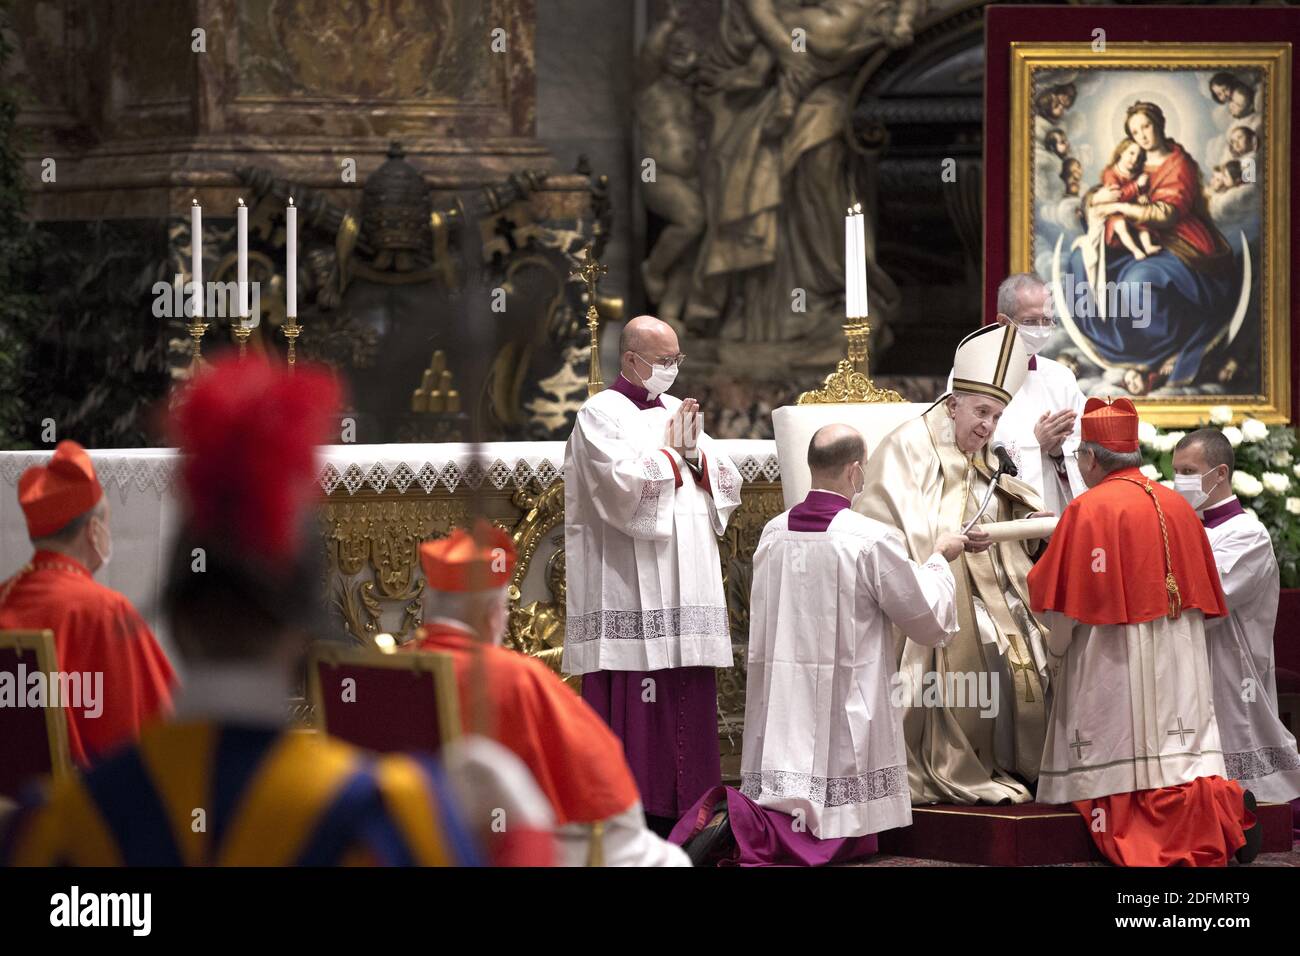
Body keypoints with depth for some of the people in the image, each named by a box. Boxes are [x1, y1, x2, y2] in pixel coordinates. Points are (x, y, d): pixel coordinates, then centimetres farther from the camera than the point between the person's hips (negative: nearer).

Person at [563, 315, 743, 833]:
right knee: (634, 697, -10)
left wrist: (694, 452, -3)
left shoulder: (676, 411, 18)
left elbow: (727, 483, 14)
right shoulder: (601, 415, -3)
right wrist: (669, 450, -5)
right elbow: (622, 485, -18)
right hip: (628, 590, -7)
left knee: (687, 695, 3)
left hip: (684, 592, 7)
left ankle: (681, 804, 6)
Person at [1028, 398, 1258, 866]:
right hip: (1178, 664, 5)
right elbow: (1204, 592, 16)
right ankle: (1219, 801, -24)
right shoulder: (1177, 506, 9)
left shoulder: (1088, 510, -10)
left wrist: (1056, 651, 7)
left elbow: (1063, 602, -10)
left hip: (1110, 664, -5)